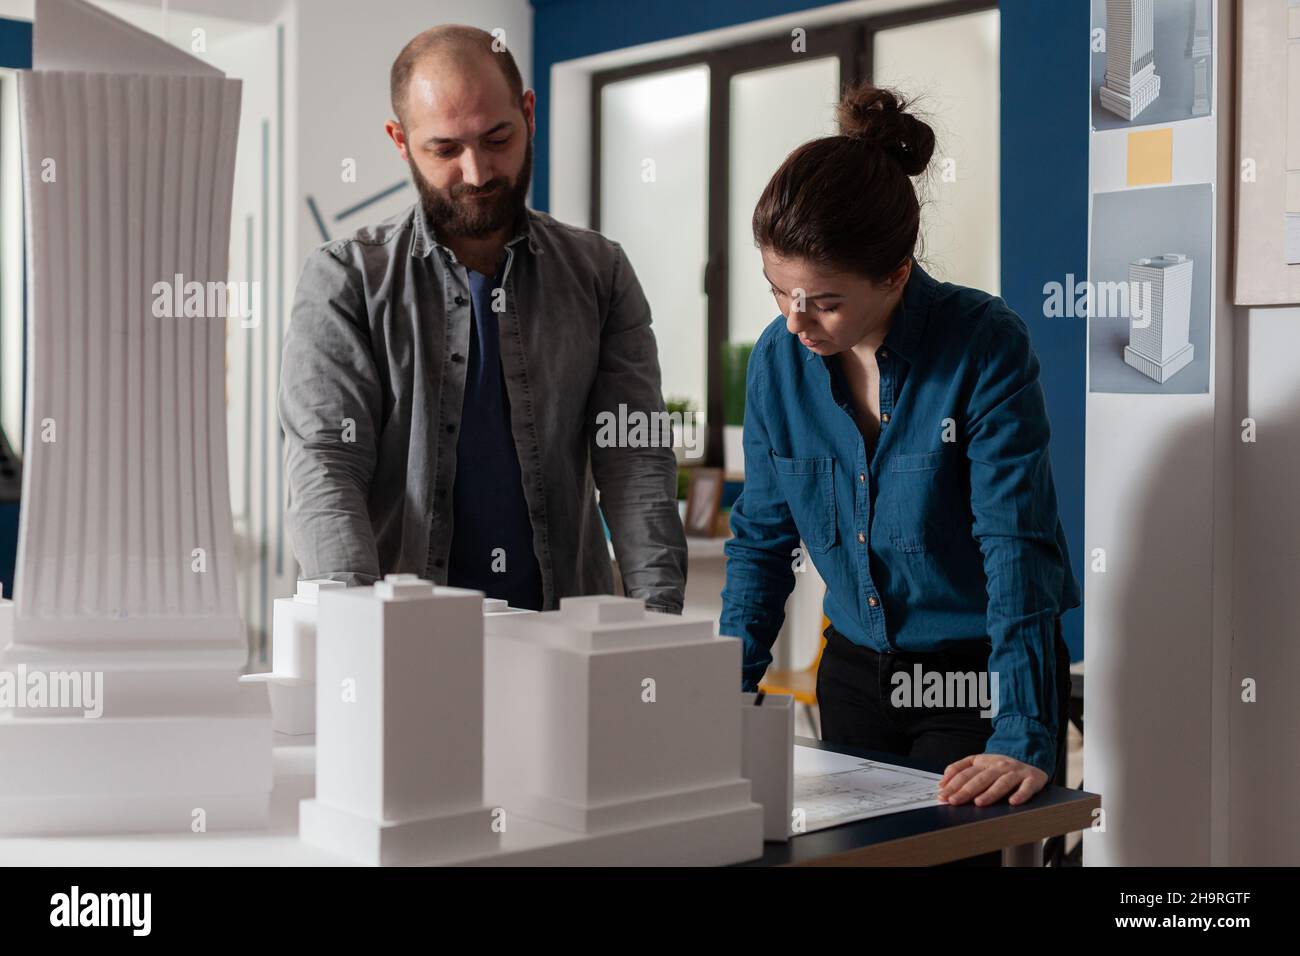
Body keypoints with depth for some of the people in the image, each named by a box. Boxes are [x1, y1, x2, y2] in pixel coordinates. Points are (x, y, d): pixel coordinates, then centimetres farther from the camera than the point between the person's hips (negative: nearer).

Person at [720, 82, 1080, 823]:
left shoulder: (986, 346, -20)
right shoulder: (780, 359, -5)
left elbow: (1018, 547, -23)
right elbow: (762, 537, 4)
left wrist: (1024, 741, -29)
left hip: (980, 679, -5)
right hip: (855, 673, 5)